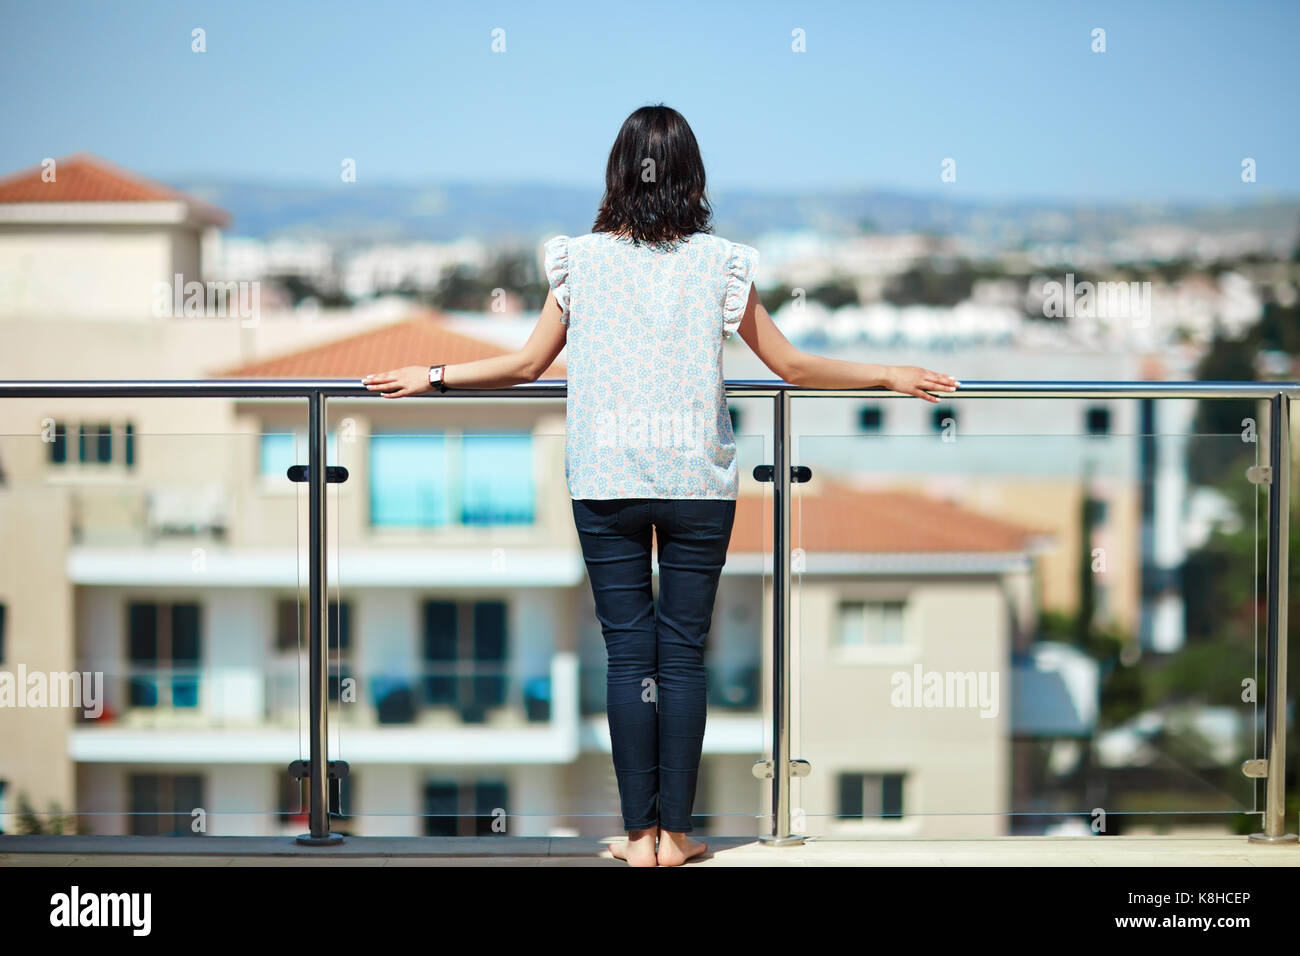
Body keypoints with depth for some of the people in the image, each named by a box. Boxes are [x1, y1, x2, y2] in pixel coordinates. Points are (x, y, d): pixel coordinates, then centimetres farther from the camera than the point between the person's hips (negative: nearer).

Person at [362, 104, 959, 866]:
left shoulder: (581, 260, 1)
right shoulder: (720, 263, 0)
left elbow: (531, 363, 7)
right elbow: (792, 365, 5)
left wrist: (432, 376, 21)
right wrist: (891, 377, 17)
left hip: (606, 483, 0)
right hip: (698, 482, 0)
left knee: (627, 652, 4)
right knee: (684, 652, 4)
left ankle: (639, 834, 5)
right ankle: (675, 832, 5)